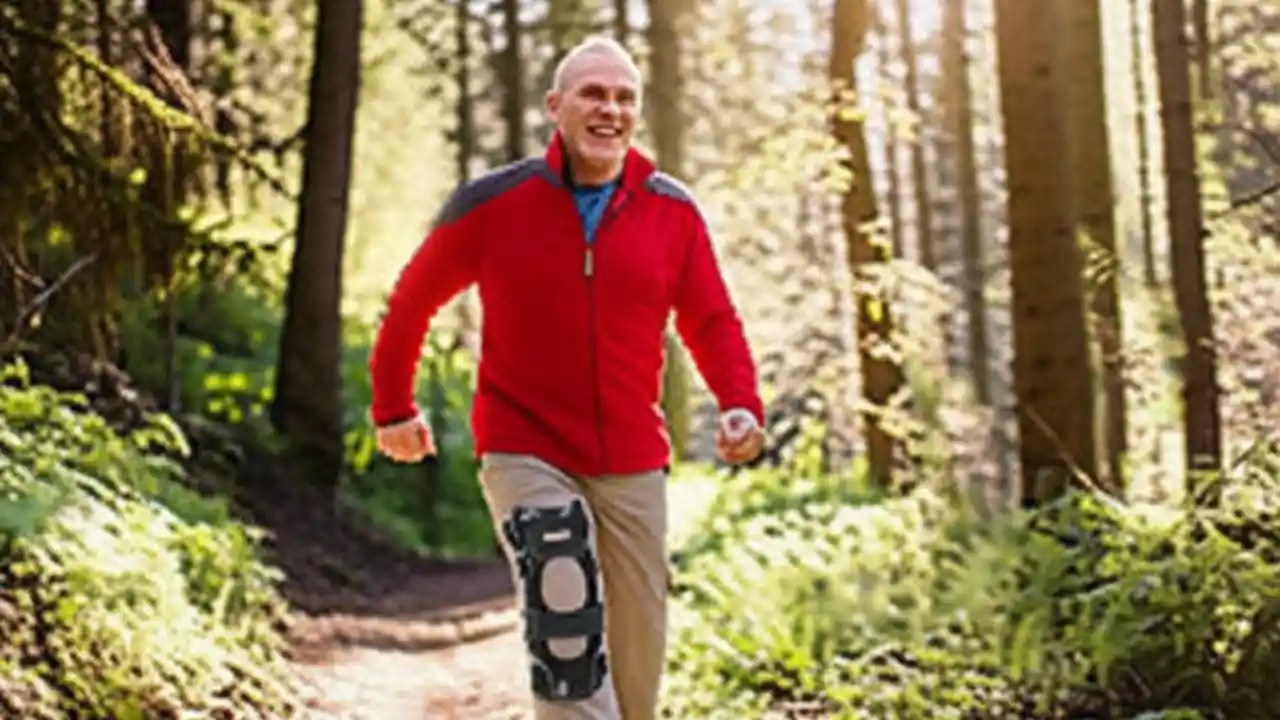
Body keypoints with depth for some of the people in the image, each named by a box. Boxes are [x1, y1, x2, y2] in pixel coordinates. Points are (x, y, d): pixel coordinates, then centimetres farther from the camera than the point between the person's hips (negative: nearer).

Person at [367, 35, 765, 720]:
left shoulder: (673, 212, -1)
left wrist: (742, 406, -10)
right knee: (564, 616, -22)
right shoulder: (492, 203, -7)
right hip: (525, 452, -3)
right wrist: (393, 407, 13)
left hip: (634, 463, 3)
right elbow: (411, 302, 6)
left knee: (639, 647, 9)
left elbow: (712, 322, 7)